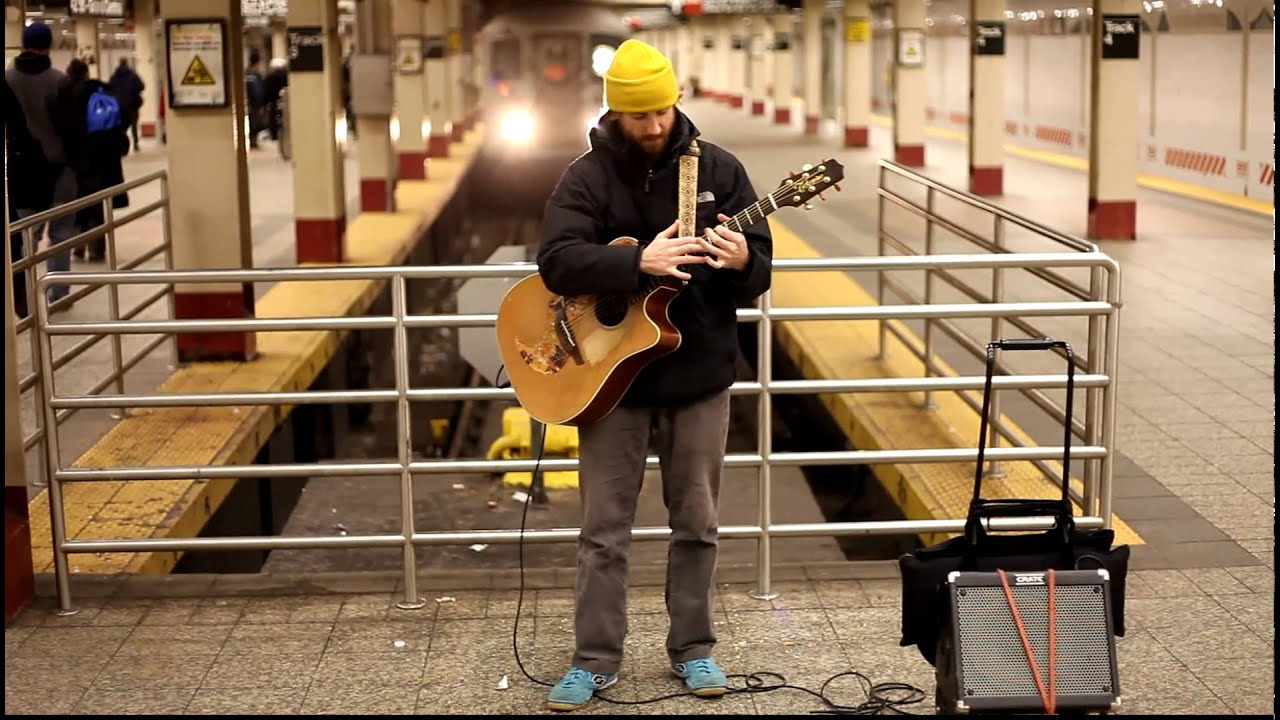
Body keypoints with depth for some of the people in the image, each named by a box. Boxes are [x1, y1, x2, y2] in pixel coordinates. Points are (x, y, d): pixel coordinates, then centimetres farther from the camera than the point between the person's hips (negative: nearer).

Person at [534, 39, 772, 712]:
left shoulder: (717, 168, 1)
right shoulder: (586, 177, -6)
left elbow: (760, 264, 1)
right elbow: (557, 261, -20)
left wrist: (743, 262, -23)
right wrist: (639, 262, -33)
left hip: (699, 373, 2)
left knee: (696, 521, 10)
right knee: (604, 526, 4)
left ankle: (693, 648, 24)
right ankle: (594, 660, 14)